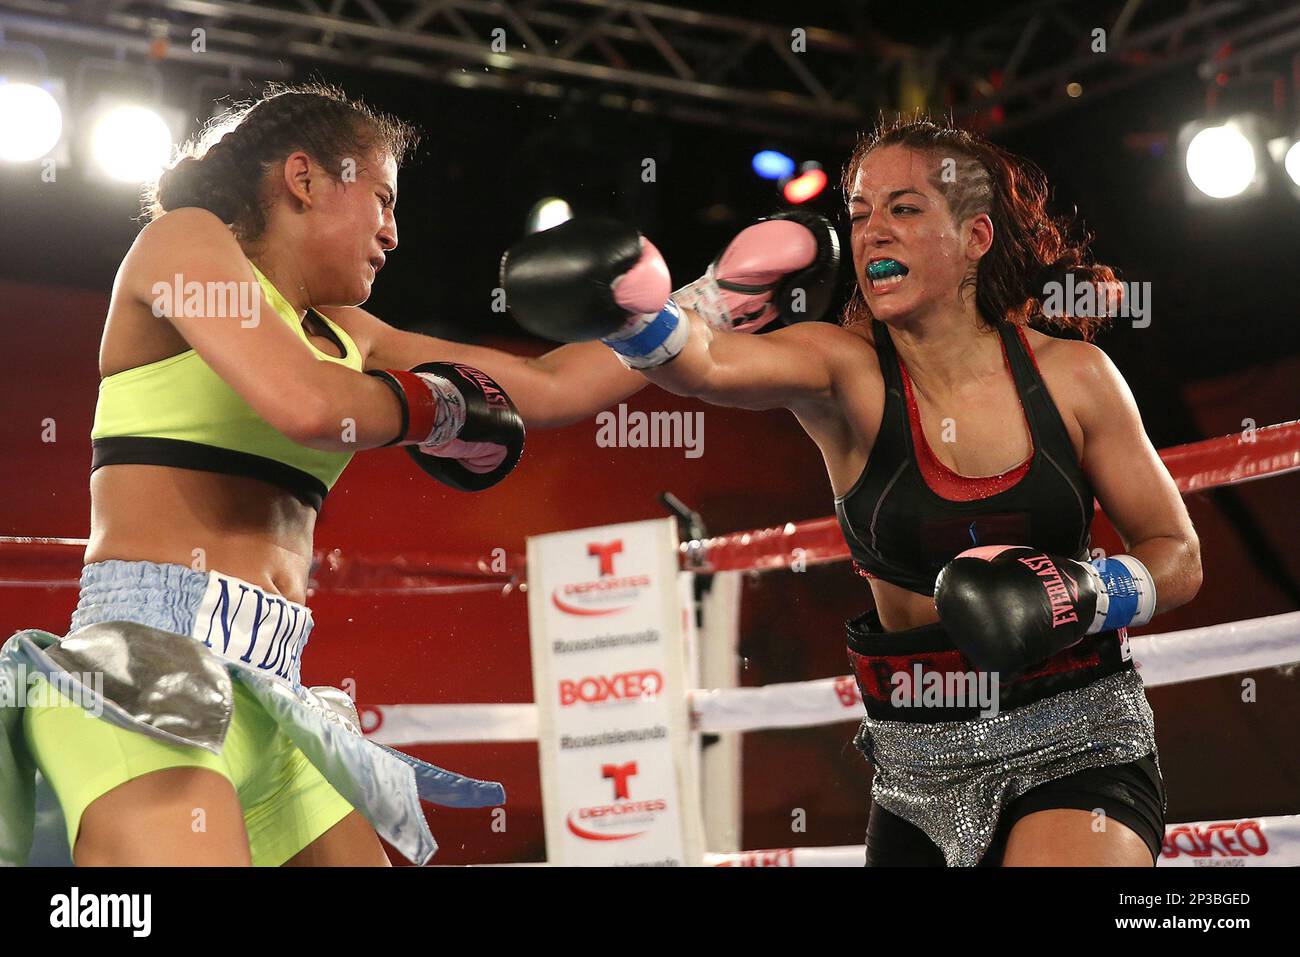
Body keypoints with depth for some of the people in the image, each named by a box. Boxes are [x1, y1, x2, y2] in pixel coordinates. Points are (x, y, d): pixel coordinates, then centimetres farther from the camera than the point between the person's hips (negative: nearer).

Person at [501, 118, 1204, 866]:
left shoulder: (1072, 375, -4)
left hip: (1076, 742, -1)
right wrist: (613, 308, -47)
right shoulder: (846, 369, -6)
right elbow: (705, 361, -27)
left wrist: (1080, 596, -15)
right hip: (925, 764, 2)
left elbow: (1179, 558, 4)